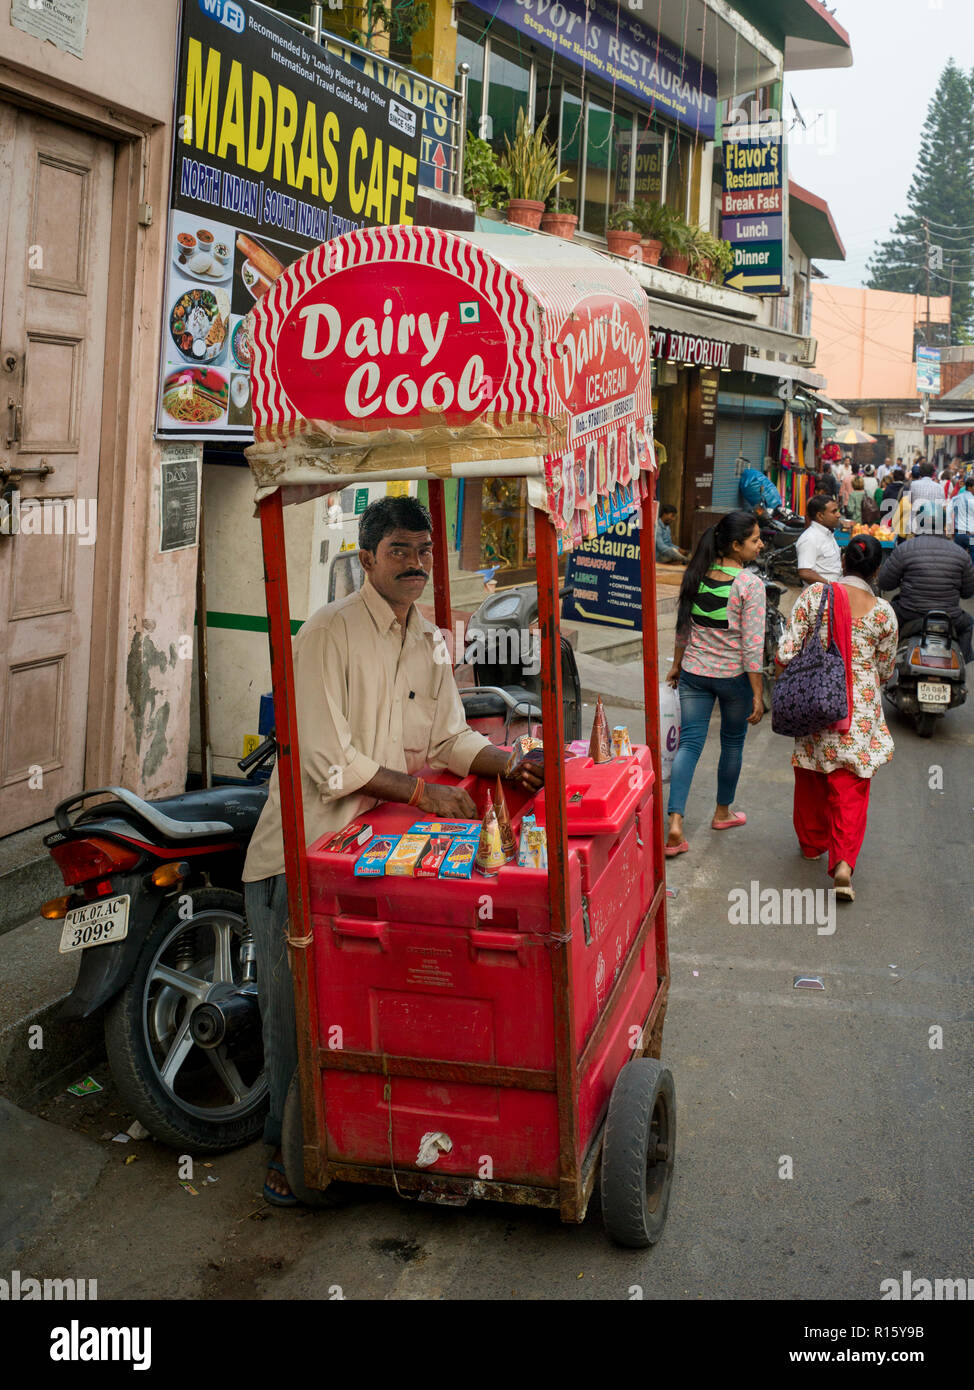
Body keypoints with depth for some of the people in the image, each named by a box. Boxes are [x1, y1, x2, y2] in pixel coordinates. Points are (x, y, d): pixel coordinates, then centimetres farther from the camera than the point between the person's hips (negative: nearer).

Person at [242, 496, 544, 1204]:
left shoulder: (431, 641, 10)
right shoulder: (329, 632, -15)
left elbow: (449, 735, 11)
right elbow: (328, 758, -19)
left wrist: (510, 764, -6)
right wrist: (418, 789, -17)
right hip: (305, 848, -6)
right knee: (297, 1002, 3)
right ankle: (289, 1145, 21)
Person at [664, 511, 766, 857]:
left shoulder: (696, 575, -1)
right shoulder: (750, 585, -17)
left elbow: (683, 625, 9)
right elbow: (752, 645, -17)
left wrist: (678, 662, 23)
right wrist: (758, 694, -11)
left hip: (694, 673, 4)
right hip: (734, 676, -4)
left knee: (689, 743, 3)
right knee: (733, 742, 18)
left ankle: (675, 822, -9)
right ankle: (722, 812, 35)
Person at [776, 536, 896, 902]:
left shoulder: (814, 594, -8)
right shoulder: (882, 612, -7)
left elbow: (786, 653, -11)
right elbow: (885, 671, 5)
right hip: (860, 711, -1)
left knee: (811, 779, 21)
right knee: (850, 789, 5)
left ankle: (812, 843, 38)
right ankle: (843, 862, -10)